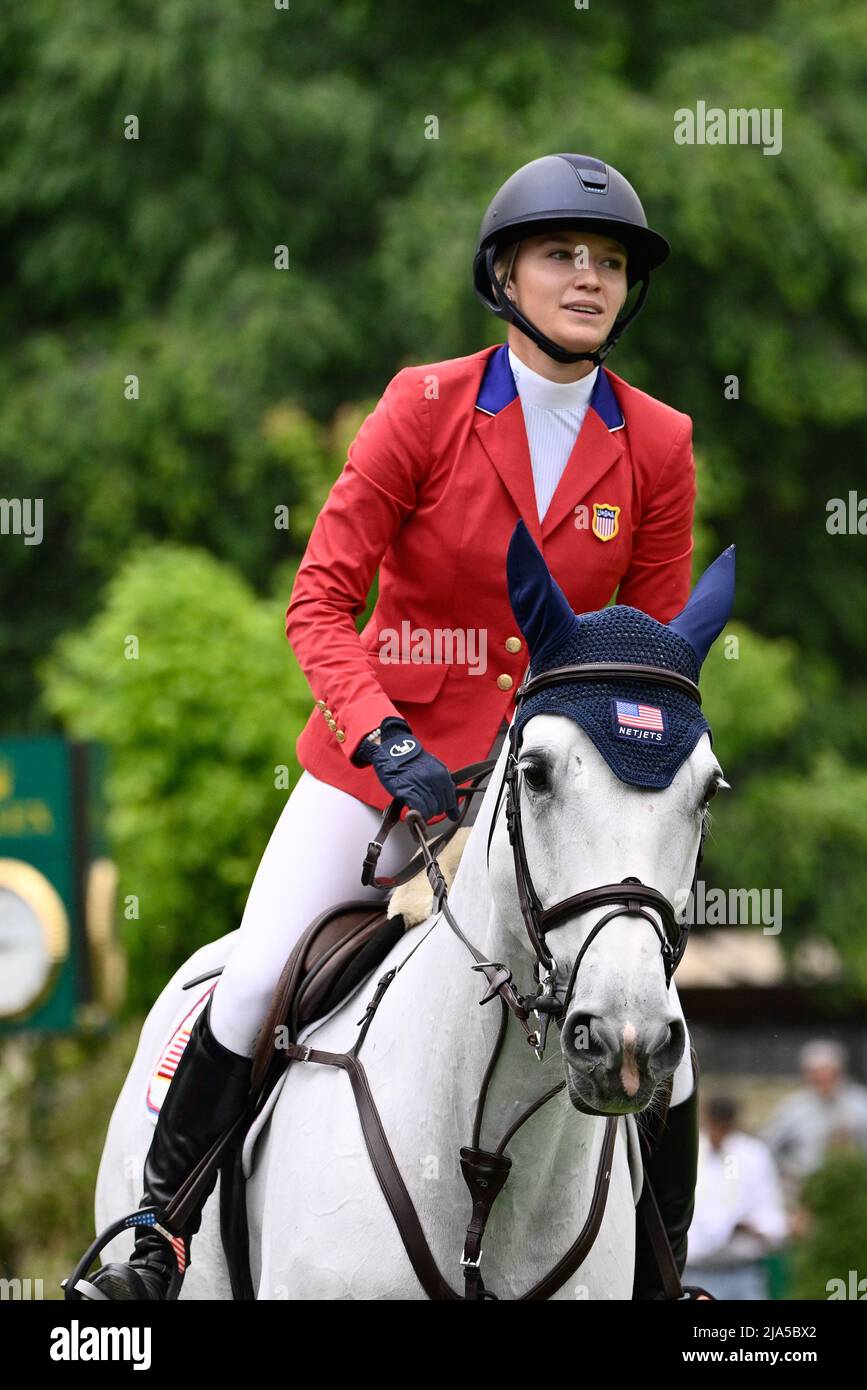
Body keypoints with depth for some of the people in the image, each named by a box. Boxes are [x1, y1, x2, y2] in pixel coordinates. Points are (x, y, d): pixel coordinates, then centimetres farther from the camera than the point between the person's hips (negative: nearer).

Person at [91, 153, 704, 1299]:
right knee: (253, 985, -11)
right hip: (386, 752, -2)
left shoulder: (657, 446, -2)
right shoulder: (426, 406, -9)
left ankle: (658, 1279, 14)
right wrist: (387, 742, -24)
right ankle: (163, 1232, 9)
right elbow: (321, 601, -11)